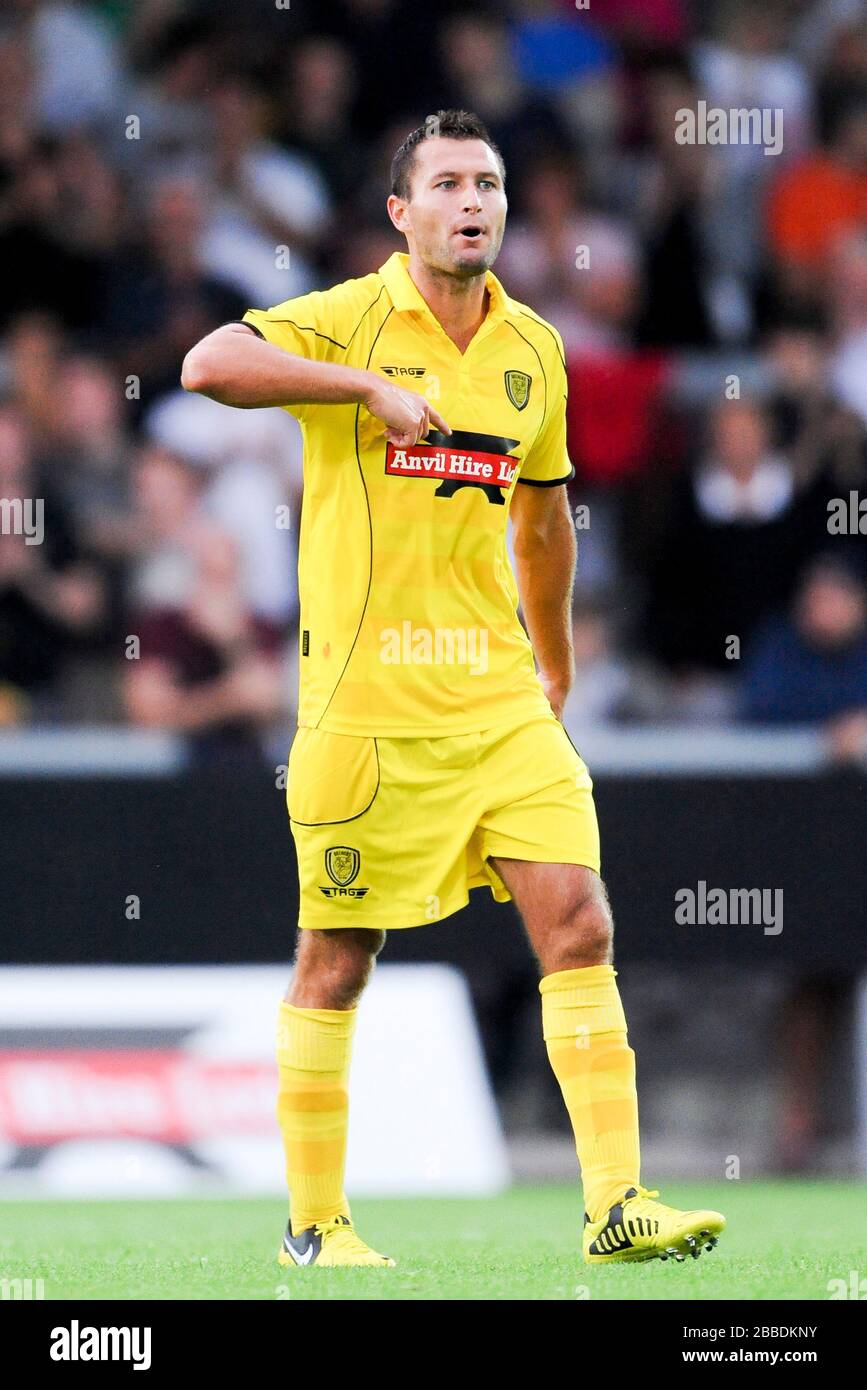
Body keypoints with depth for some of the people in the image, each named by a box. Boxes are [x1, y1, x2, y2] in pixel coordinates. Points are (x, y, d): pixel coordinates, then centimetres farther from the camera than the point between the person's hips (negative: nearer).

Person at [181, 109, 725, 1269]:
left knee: (579, 923, -6)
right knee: (338, 956, 2)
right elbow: (210, 365, -23)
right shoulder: (349, 322, -6)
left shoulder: (534, 349, 11)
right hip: (366, 703, -5)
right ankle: (315, 1222, 14)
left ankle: (617, 1204, -5)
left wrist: (556, 672, 29)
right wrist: (371, 387, -25)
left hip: (499, 703, 5)